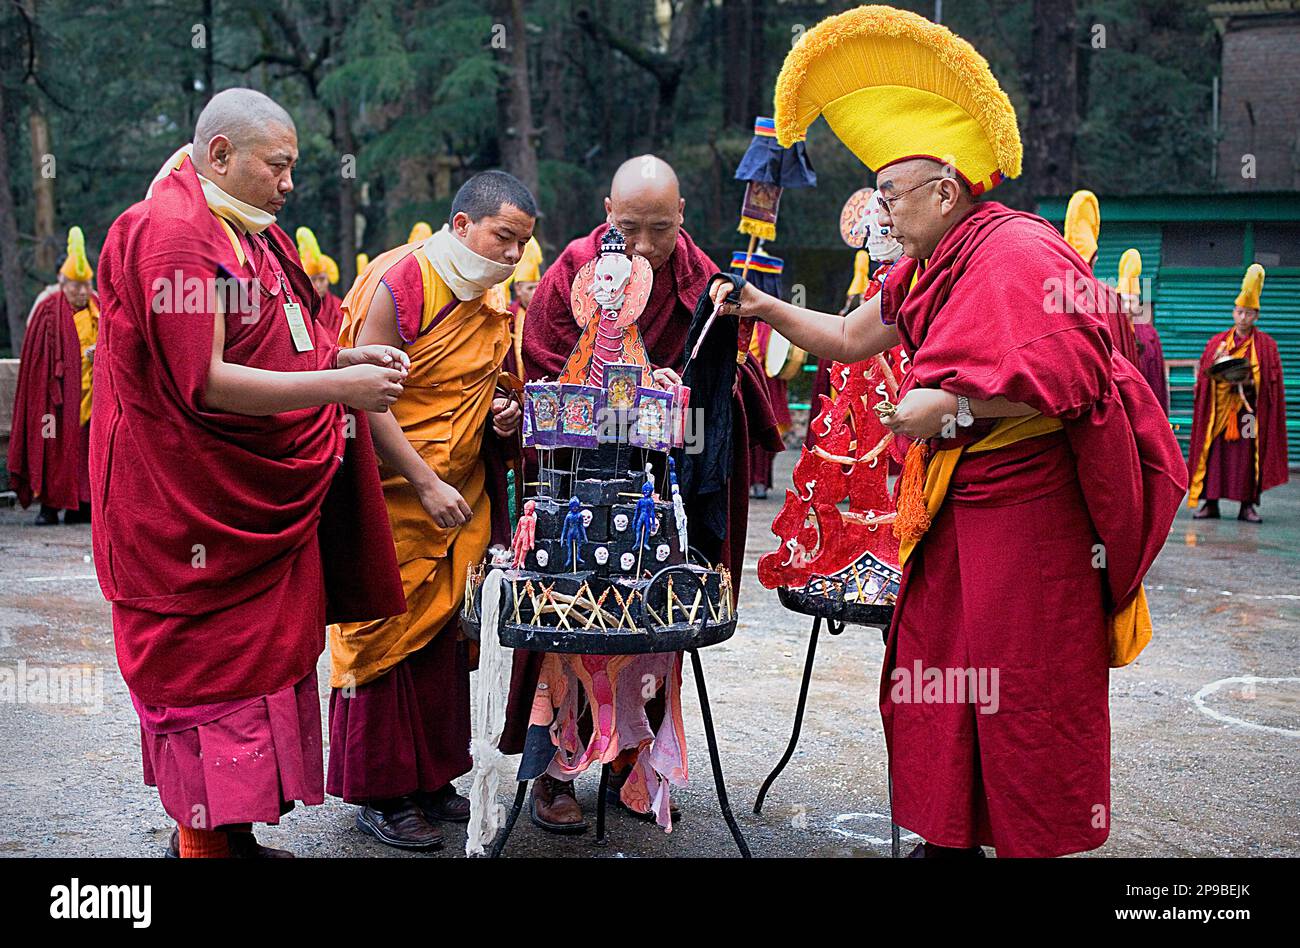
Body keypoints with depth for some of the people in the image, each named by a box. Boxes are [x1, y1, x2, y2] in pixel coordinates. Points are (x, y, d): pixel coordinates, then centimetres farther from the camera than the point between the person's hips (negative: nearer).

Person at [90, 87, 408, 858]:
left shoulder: (251, 234, 15)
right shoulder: (171, 232, -15)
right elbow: (202, 382, -21)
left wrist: (348, 357, 6)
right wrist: (337, 386, -21)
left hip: (269, 499, 9)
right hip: (201, 505, -9)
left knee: (265, 657, 12)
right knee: (213, 671, -1)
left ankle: (236, 832, 22)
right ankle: (208, 836, 11)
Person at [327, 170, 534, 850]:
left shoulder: (484, 303, 12)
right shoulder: (396, 285, -14)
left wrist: (497, 412, 2)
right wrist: (427, 483, -20)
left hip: (458, 498, 7)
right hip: (393, 496, -7)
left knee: (442, 635, 11)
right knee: (388, 635, 0)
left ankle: (430, 775, 24)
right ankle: (376, 792, 12)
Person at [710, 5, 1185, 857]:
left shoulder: (1017, 249, -17)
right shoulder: (925, 270, 12)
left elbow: (1077, 372, -25)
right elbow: (850, 338, 22)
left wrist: (955, 405, -24)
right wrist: (767, 309, 12)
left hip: (1028, 501, -9)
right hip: (952, 500, 9)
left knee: (1024, 690, 0)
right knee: (931, 673, 12)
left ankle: (1042, 840, 16)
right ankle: (947, 835, 25)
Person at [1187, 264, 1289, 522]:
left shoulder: (1266, 345, 5)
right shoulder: (1217, 342, 10)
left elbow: (1271, 380, 0)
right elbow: (1204, 375, 7)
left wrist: (1248, 382, -16)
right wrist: (1221, 375, -13)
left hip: (1249, 411, -1)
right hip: (1219, 409, 1)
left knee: (1248, 455, -3)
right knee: (1215, 453, -2)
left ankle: (1248, 505, 2)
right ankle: (1210, 502, 2)